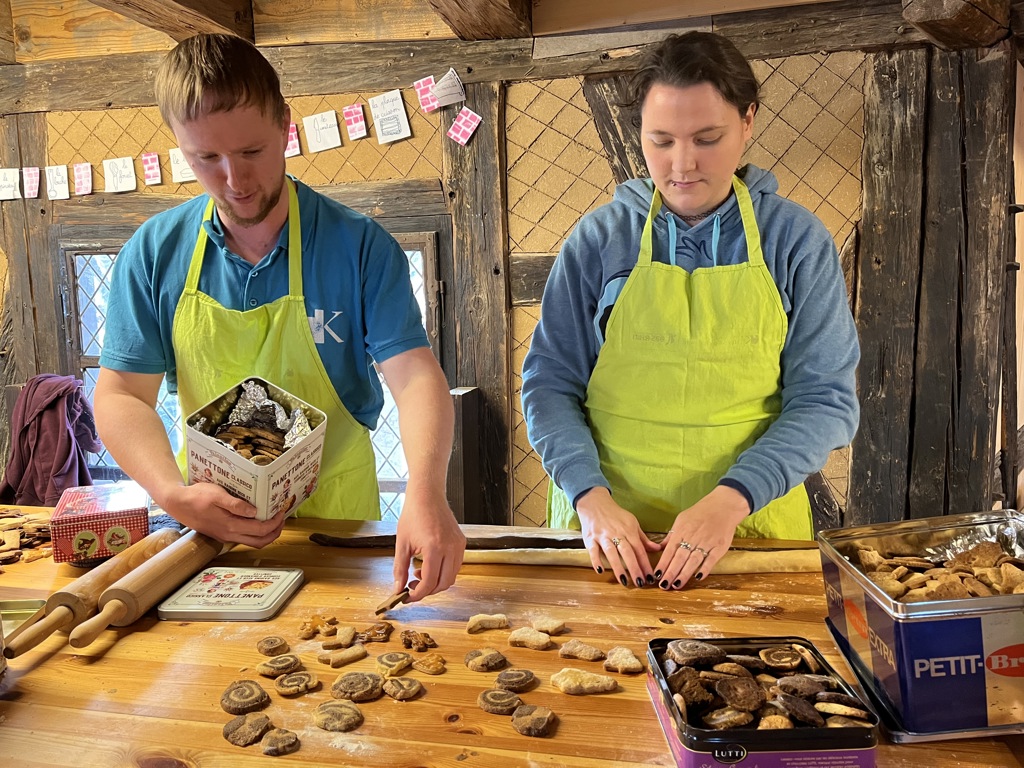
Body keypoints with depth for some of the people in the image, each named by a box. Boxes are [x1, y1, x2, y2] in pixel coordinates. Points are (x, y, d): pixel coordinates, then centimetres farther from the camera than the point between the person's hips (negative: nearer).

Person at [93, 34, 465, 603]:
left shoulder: (361, 246, -9)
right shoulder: (154, 254, -2)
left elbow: (415, 376, -16)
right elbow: (123, 394, 0)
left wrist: (426, 494, -33)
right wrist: (174, 495, -18)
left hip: (335, 519, -1)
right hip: (206, 520, 2)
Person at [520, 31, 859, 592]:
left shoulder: (795, 239, -3)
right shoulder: (600, 237, -3)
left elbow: (826, 398, -5)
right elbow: (549, 383, -3)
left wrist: (733, 497, -19)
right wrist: (590, 496, -18)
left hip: (752, 522, 0)